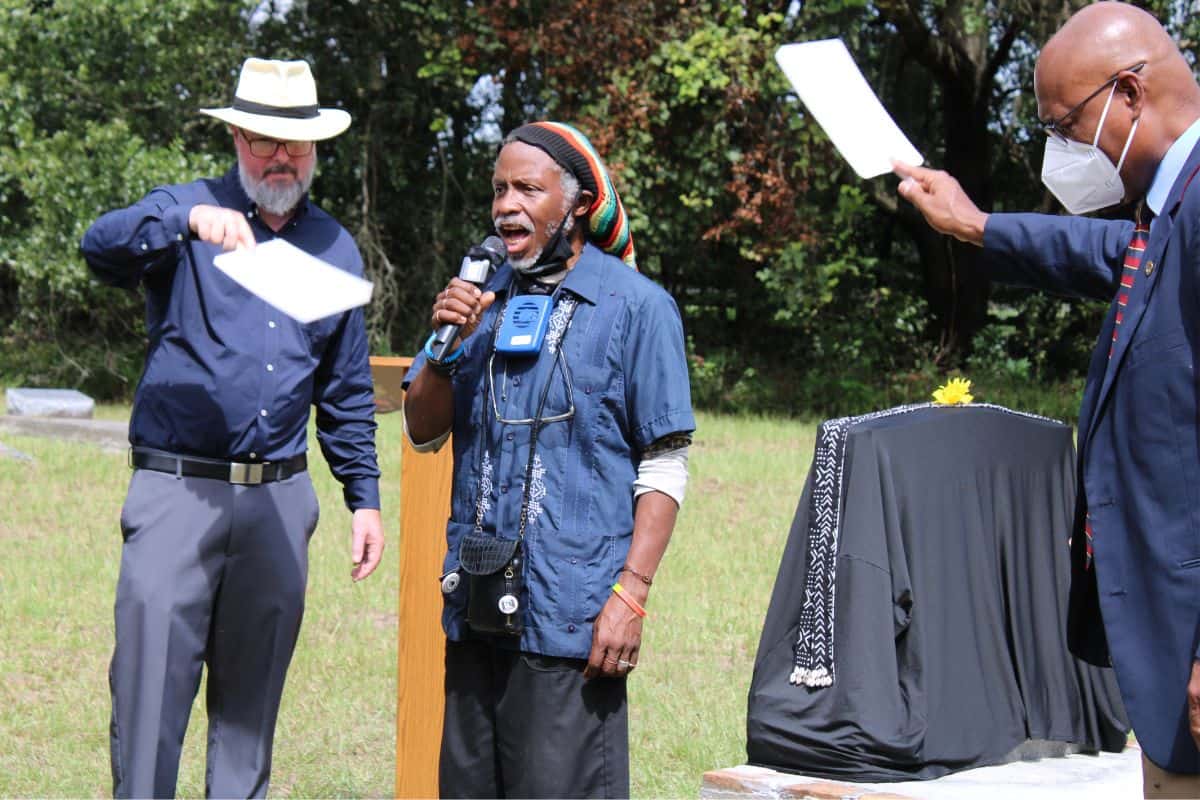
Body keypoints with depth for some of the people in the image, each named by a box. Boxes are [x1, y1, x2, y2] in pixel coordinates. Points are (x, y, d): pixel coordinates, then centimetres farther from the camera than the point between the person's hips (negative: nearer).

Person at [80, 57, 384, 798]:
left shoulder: (336, 248, 13)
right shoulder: (186, 215, 2)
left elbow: (347, 391, 17)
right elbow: (101, 245, -20)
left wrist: (365, 498, 13)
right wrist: (188, 220, -37)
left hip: (280, 499, 4)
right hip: (178, 488, -4)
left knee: (253, 697, 10)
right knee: (151, 689, -7)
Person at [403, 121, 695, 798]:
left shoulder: (637, 306, -3)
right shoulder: (482, 297, 13)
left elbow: (664, 468, -6)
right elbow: (423, 433, 13)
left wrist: (632, 592, -14)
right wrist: (446, 345, -5)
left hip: (570, 615, -5)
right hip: (478, 608, 5)